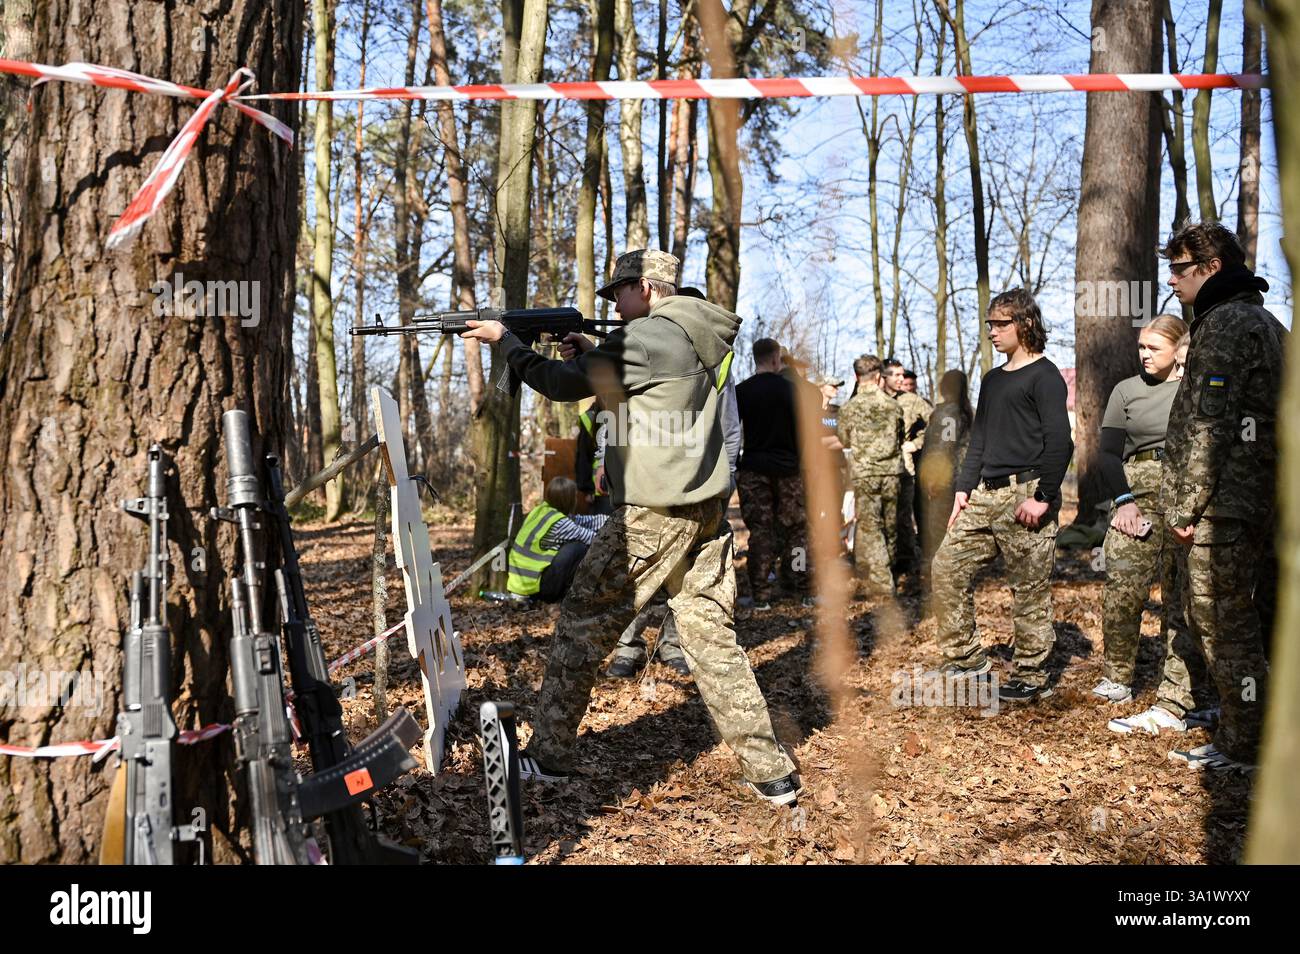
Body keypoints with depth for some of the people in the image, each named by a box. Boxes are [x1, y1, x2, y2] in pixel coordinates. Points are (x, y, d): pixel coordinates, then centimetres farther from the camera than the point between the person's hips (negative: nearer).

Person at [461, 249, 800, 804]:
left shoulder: (643, 337, -11)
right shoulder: (701, 337, 15)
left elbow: (565, 385, -10)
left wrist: (504, 339, 2)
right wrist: (592, 351, 12)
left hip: (653, 515, -8)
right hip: (707, 513, 8)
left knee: (582, 624, 6)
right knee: (712, 638, 10)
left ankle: (550, 755, 16)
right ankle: (771, 773, 11)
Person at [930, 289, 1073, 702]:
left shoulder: (1044, 375, -5)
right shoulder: (992, 379, 20)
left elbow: (1059, 442, -13)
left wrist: (1043, 497, -19)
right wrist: (963, 489, 12)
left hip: (1025, 495, -8)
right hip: (985, 496, 8)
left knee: (1030, 591, -1)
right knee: (947, 566, 3)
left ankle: (1030, 676, 10)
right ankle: (966, 658, 12)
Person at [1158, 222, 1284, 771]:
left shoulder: (1224, 322, -12)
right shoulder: (1268, 323, 19)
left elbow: (1208, 427, -19)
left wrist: (1186, 508, -16)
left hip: (1224, 506, -10)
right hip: (1263, 501, 10)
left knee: (1223, 625, -3)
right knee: (1253, 620, 15)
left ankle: (1242, 746, 5)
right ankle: (1258, 730, 24)